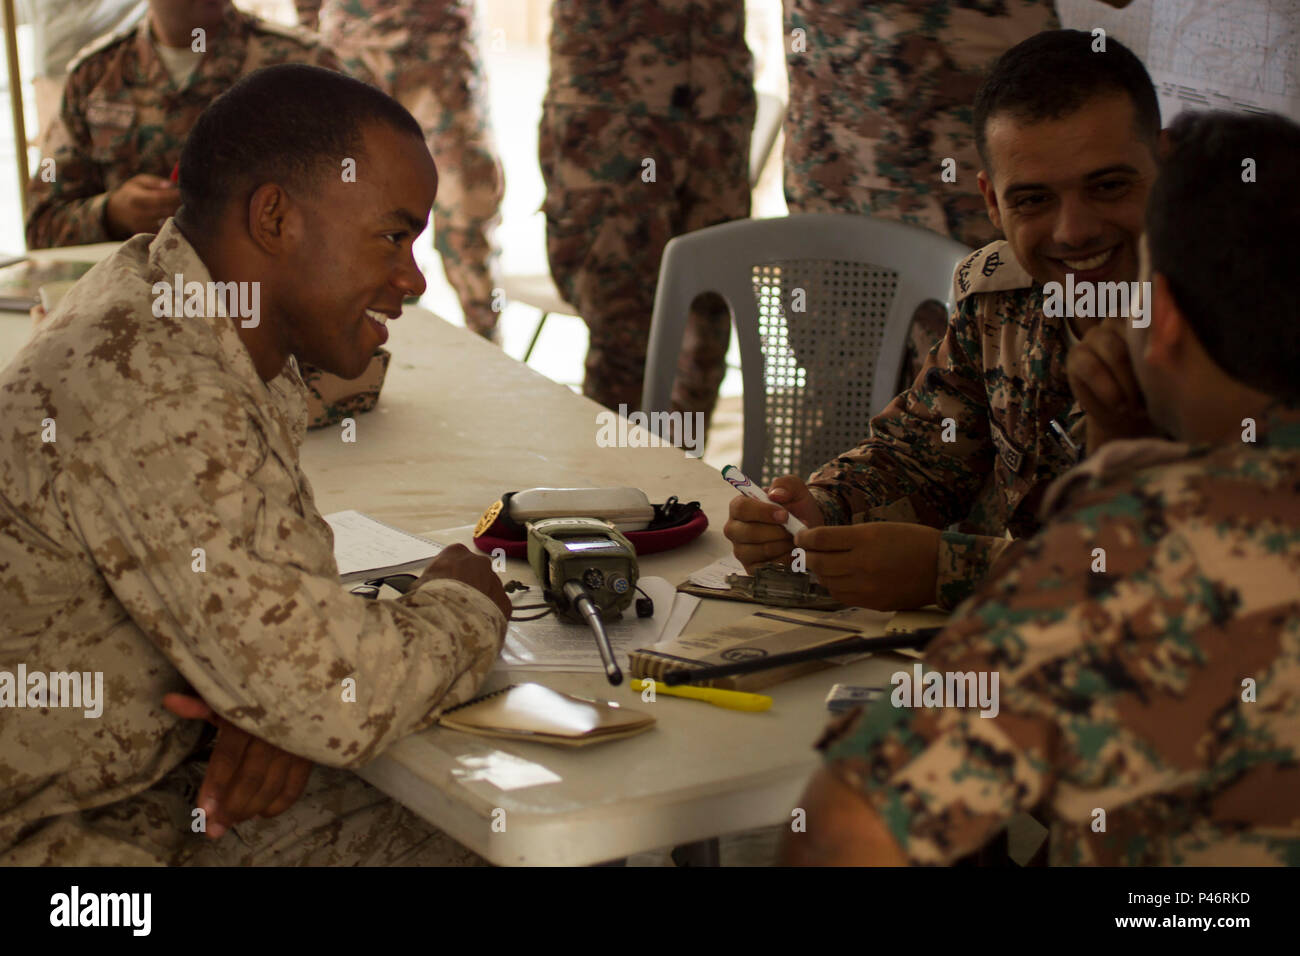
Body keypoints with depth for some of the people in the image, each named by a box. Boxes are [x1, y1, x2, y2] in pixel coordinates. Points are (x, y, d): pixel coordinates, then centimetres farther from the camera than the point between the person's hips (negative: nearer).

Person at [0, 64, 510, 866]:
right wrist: (467, 608, -9)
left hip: (175, 776, 8)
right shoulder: (144, 386, -29)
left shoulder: (252, 347, 1)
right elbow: (337, 705, -29)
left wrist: (272, 702, -9)